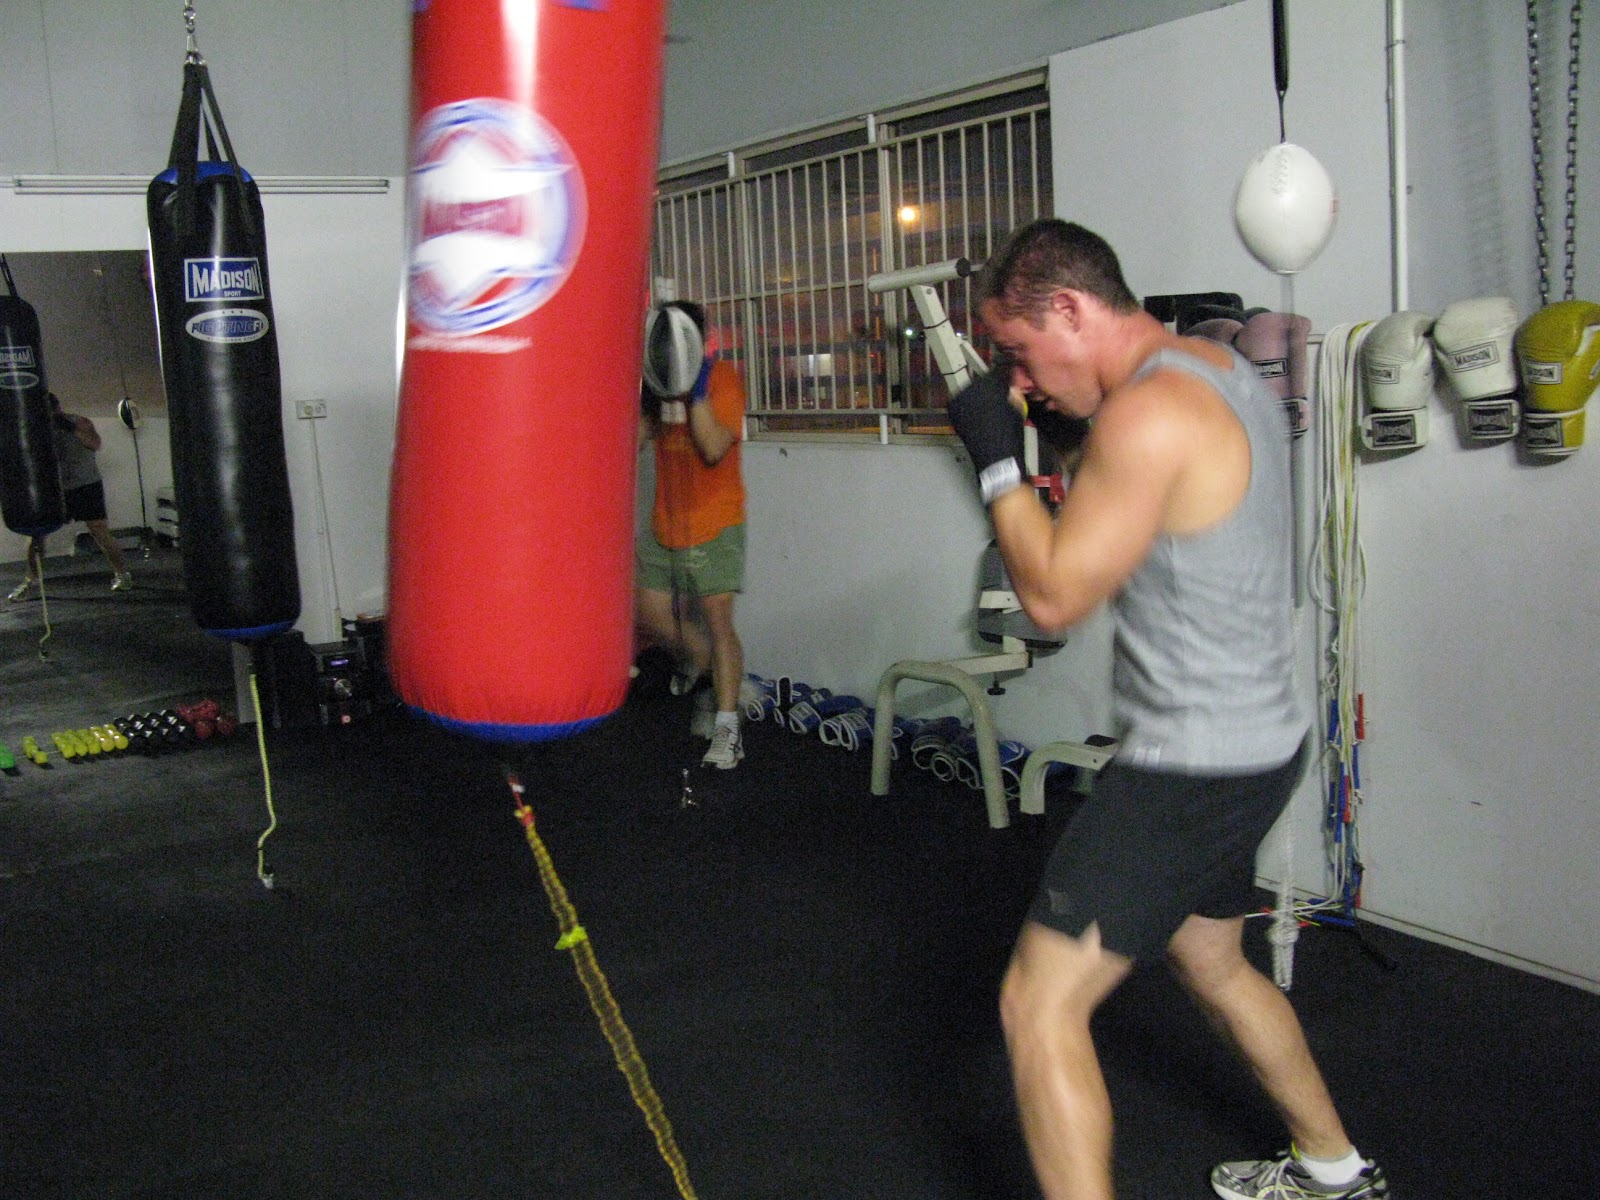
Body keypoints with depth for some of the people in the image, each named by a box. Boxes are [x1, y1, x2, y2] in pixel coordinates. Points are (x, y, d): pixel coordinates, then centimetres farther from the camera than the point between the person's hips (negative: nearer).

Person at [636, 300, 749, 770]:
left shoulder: (722, 378, -11)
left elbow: (714, 448, -23)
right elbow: (635, 438, 0)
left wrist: (696, 390, -28)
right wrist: (647, 397, -12)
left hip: (715, 524, -6)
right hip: (665, 523, 6)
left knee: (717, 618, -12)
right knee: (649, 616, 9)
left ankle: (726, 730, -9)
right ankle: (700, 658, 39)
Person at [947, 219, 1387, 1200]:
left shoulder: (1150, 411, -23)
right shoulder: (1223, 368, 7)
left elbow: (1055, 594, -21)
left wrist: (995, 457, -11)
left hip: (1195, 767, -10)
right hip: (1259, 735, 10)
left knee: (1040, 1006, -6)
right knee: (1212, 961, 30)